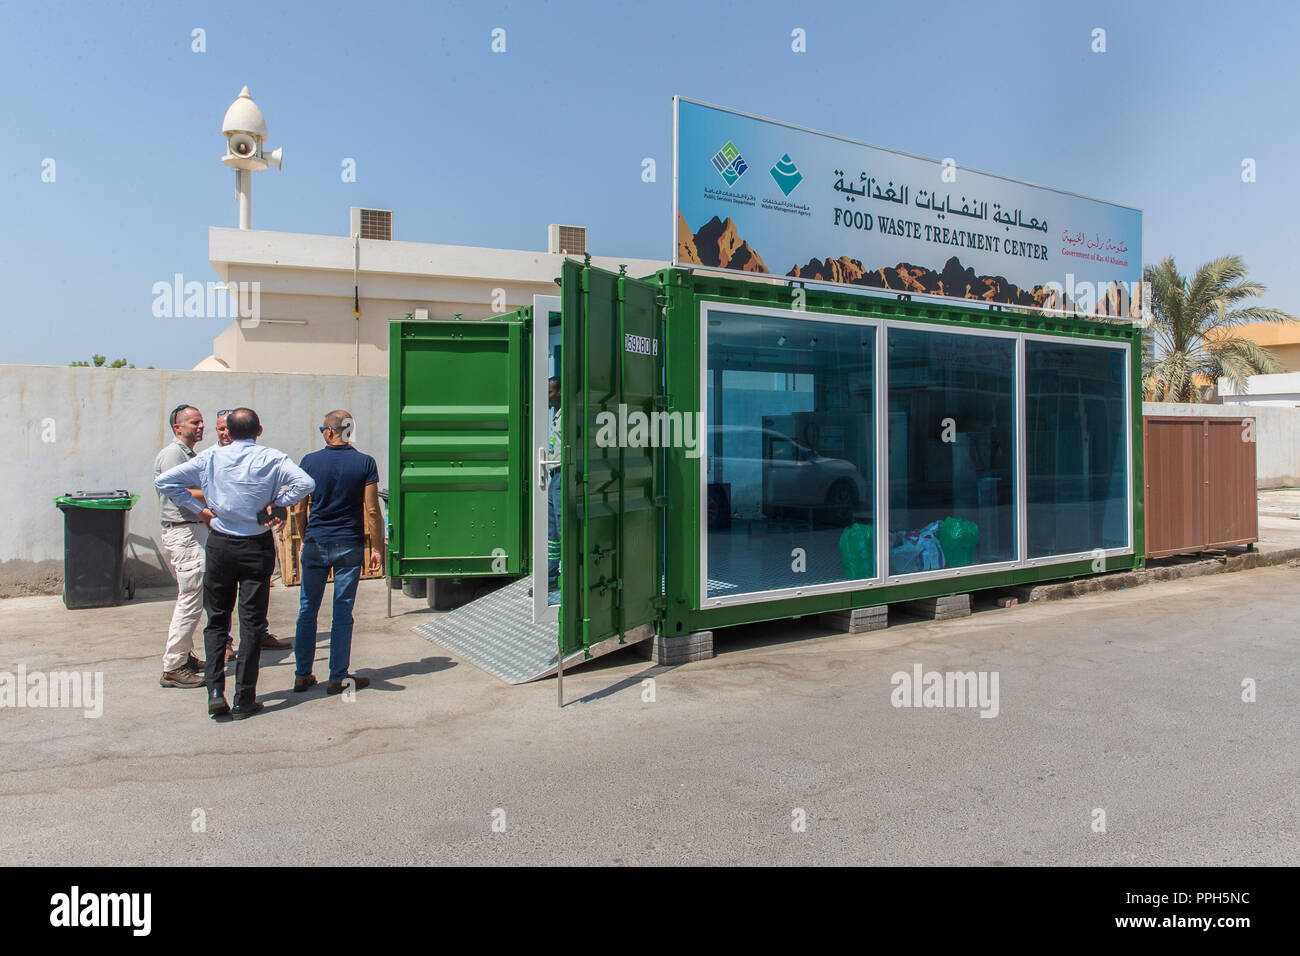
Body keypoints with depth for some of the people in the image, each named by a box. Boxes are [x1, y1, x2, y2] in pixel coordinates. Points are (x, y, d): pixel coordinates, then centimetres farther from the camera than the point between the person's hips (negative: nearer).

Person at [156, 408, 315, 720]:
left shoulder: (210, 457, 1)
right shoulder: (272, 459, -6)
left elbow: (164, 481, 1)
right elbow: (305, 483, -21)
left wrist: (199, 509, 3)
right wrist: (275, 505, -10)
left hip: (219, 544, 2)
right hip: (257, 546, -2)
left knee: (216, 620, 14)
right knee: (252, 622, 5)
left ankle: (215, 692, 6)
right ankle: (244, 700, 8)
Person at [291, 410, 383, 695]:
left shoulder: (310, 461, -1)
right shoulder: (365, 462, -5)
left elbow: (299, 510, 1)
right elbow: (372, 510, -8)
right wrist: (377, 548, -1)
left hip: (315, 543, 1)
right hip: (349, 545, -1)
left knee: (308, 609, 13)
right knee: (342, 611, 4)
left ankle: (302, 675, 19)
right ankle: (338, 677, 10)